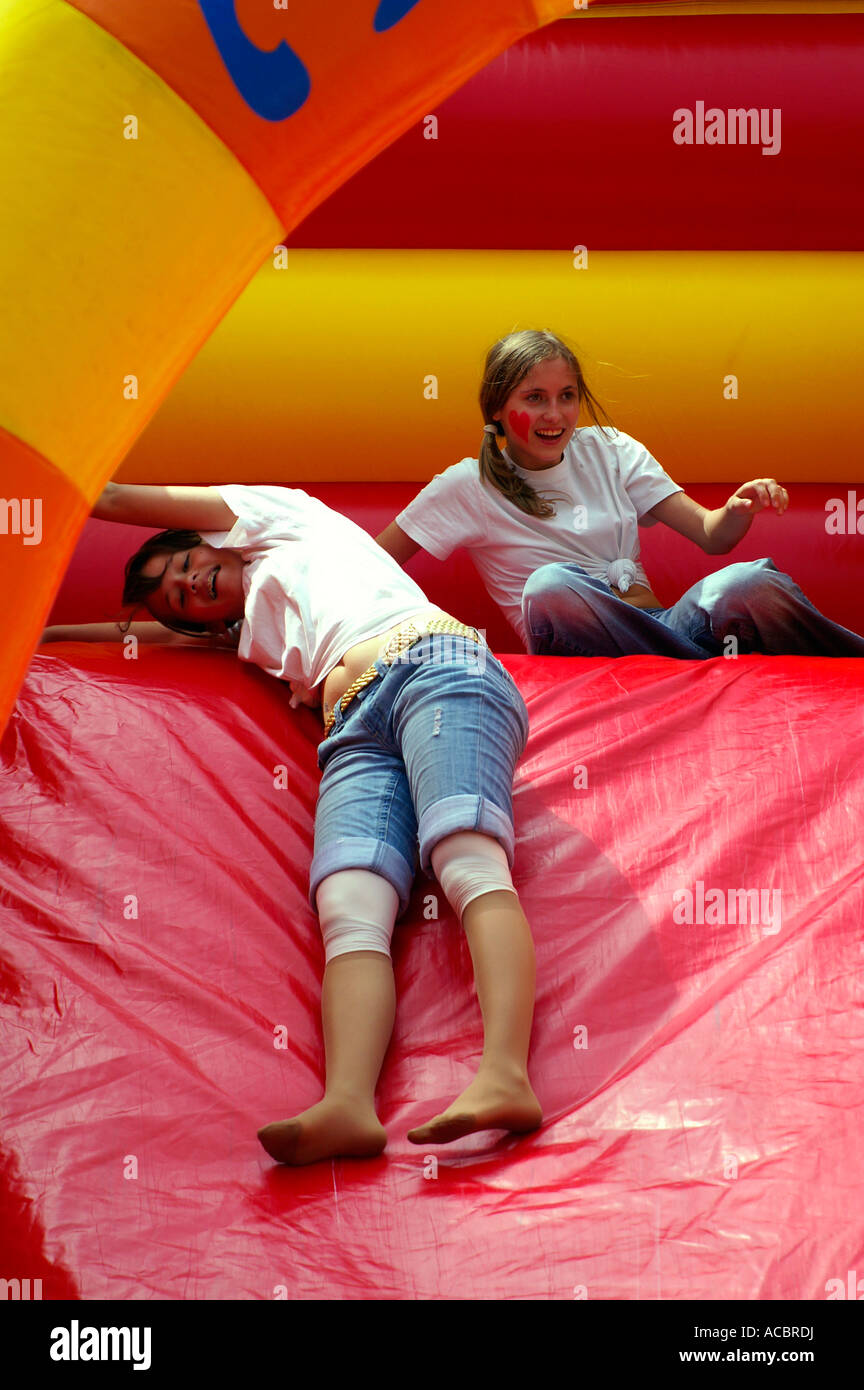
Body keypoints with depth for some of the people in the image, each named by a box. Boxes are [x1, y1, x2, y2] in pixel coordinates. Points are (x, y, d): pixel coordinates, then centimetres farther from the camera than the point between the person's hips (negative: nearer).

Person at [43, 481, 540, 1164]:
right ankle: (349, 1103, -49)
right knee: (348, 908, -23)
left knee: (469, 861, -30)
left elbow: (117, 500, 32)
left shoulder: (282, 517, 27)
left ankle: (505, 1075, -52)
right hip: (355, 736, 6)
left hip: (433, 664, -6)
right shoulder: (251, 636, 39)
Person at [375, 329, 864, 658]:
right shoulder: (469, 486, 5)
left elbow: (712, 536, 8)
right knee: (549, 584, -37)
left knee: (740, 585, -31)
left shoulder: (610, 451, 13)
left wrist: (740, 509, -16)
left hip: (667, 626, 2)